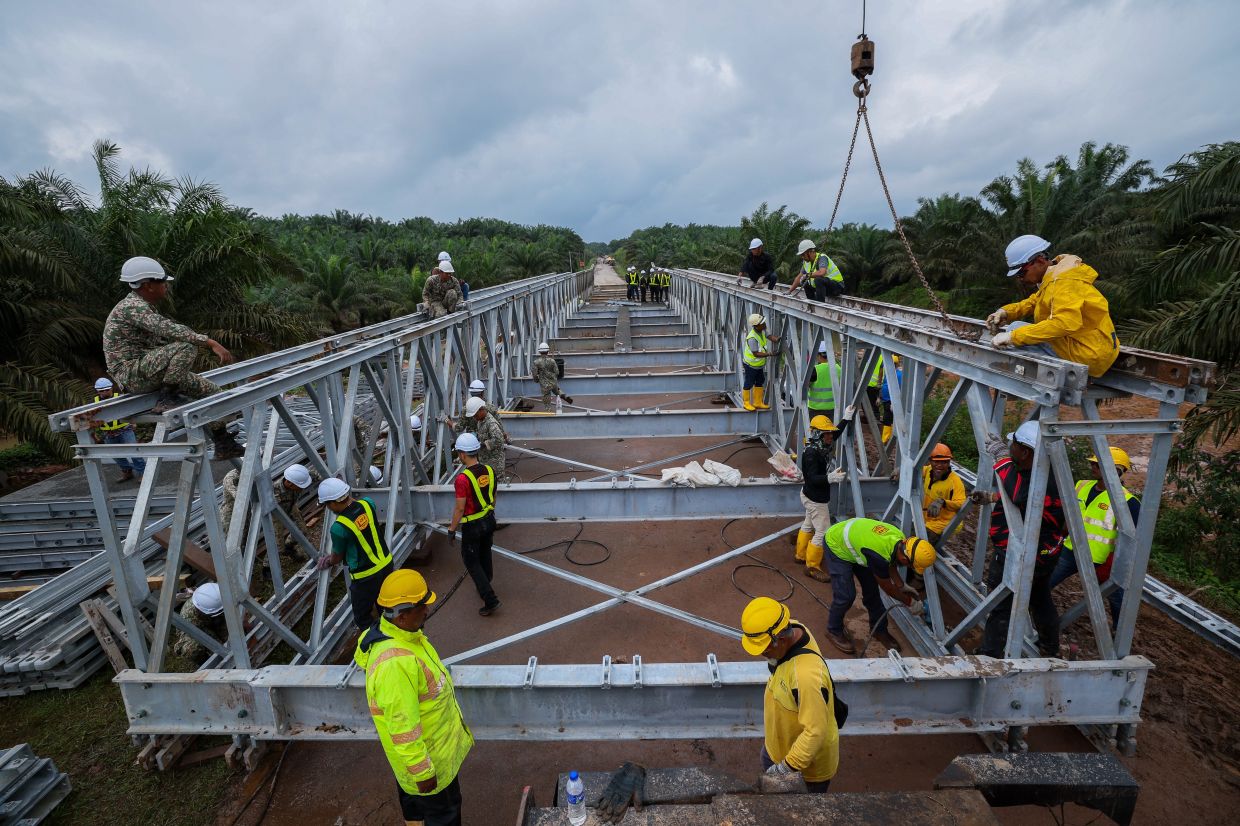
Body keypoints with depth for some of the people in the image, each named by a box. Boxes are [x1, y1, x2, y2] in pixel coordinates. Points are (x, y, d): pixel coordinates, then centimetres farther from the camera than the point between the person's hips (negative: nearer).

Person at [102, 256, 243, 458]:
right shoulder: (132, 306, -16)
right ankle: (166, 400, -21)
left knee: (211, 389, 4)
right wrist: (211, 343, -36)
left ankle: (224, 445, 5)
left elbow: (161, 338, 22)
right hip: (131, 373, -10)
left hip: (147, 373, 10)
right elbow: (168, 329, -30)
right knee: (187, 347, -31)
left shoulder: (143, 307, 17)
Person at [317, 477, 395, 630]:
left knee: (362, 617, 18)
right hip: (386, 563, 7)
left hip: (366, 576, -7)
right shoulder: (367, 504, -11)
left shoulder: (339, 528, -25)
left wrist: (329, 562, 18)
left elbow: (338, 557, -3)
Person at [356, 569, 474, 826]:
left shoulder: (390, 629, -12)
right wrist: (422, 772, -22)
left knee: (412, 795, 32)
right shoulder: (395, 663, -42)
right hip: (425, 754, -8)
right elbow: (403, 727, -34)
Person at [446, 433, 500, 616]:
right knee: (485, 556, 23)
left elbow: (460, 509, -20)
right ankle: (485, 586, 41)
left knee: (471, 561, 6)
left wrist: (451, 530, -7)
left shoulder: (462, 478, -24)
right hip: (489, 521, 7)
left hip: (472, 526, -6)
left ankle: (490, 599, 2)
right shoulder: (489, 471, -3)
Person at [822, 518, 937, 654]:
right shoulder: (878, 556, -39)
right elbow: (888, 588, -17)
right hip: (837, 546, -8)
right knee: (846, 595, -10)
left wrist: (902, 586, 9)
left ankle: (879, 629, 29)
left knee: (871, 588, 10)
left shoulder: (900, 539, -17)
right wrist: (910, 602, -2)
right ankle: (834, 631, 14)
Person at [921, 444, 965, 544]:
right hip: (926, 519, 7)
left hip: (943, 523, -7)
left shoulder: (955, 481, -19)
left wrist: (942, 502, -45)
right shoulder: (927, 470, -2)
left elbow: (961, 504, -29)